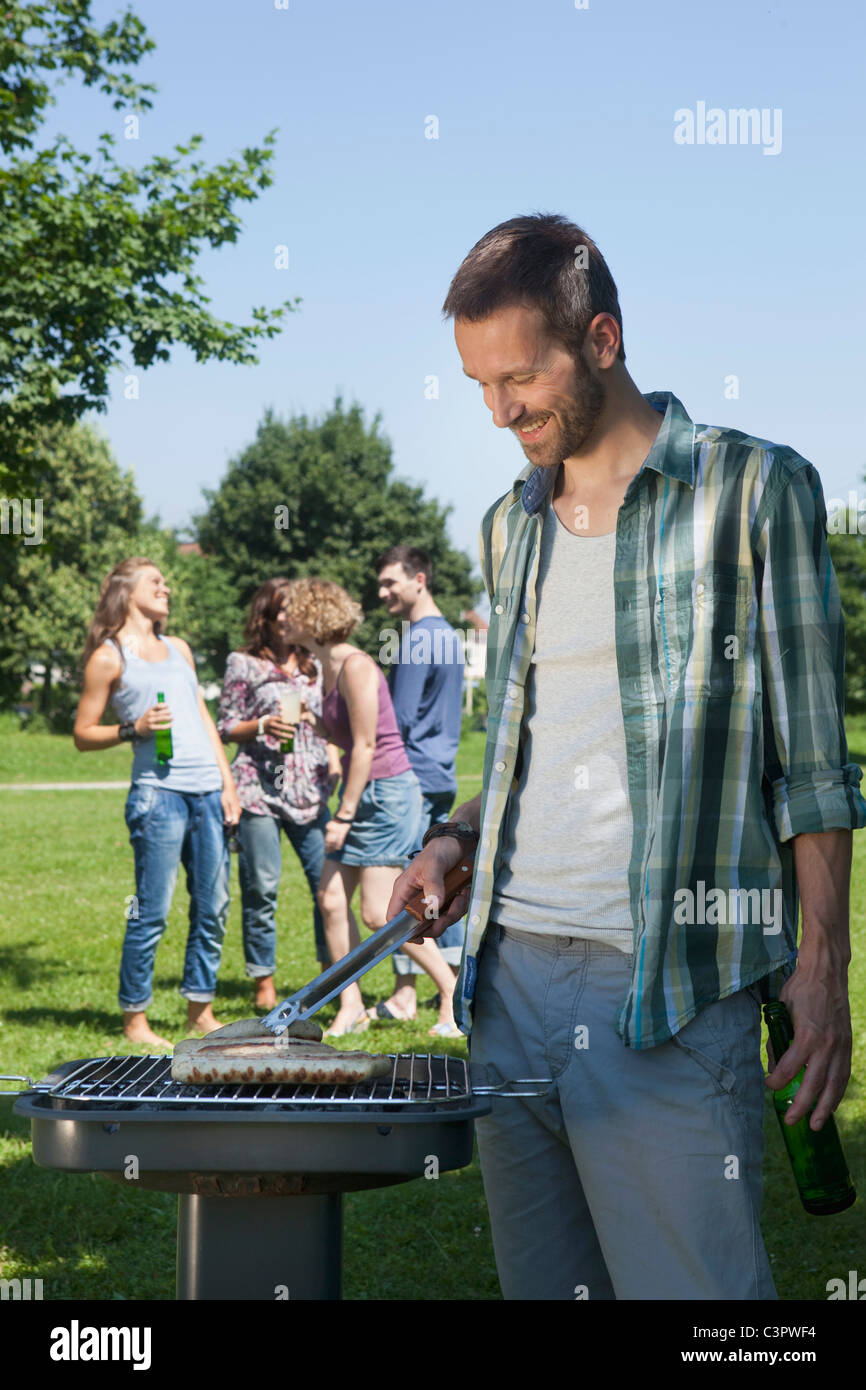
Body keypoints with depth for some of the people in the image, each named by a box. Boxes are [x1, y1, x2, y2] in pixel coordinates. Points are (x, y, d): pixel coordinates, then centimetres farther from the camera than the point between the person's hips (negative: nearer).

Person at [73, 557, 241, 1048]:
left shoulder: (178, 648, 21)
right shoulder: (108, 657, 2)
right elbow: (83, 734, 3)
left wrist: (228, 782, 14)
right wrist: (134, 729, -13)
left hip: (208, 791, 6)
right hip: (159, 791, -6)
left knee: (213, 909, 7)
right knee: (152, 911, -5)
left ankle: (200, 1012, 17)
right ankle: (135, 1020, 5)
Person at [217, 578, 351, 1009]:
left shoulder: (313, 664, 17)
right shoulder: (243, 664, 3)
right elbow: (225, 727, 3)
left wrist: (334, 761, 6)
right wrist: (262, 726, -14)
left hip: (310, 791, 4)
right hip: (259, 789, -4)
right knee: (261, 888, -2)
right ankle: (264, 982, 8)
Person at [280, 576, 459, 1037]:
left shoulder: (355, 666, -17)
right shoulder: (328, 669, 11)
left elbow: (366, 746, -18)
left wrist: (344, 816, -17)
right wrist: (312, 721, 3)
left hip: (387, 792, -9)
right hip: (360, 792, 9)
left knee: (378, 912, -8)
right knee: (331, 899, 2)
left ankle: (453, 989, 7)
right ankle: (351, 1008, 9)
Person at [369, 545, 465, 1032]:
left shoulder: (417, 639, -14)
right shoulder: (449, 635, 16)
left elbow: (400, 719, -16)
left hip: (412, 777, -9)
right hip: (442, 777, 9)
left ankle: (404, 995, -2)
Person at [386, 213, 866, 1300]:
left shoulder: (754, 489, -1)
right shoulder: (509, 528, 16)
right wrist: (458, 839, 6)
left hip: (672, 985, -5)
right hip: (511, 972, 6)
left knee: (692, 1287, -7)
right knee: (540, 1282, 9)